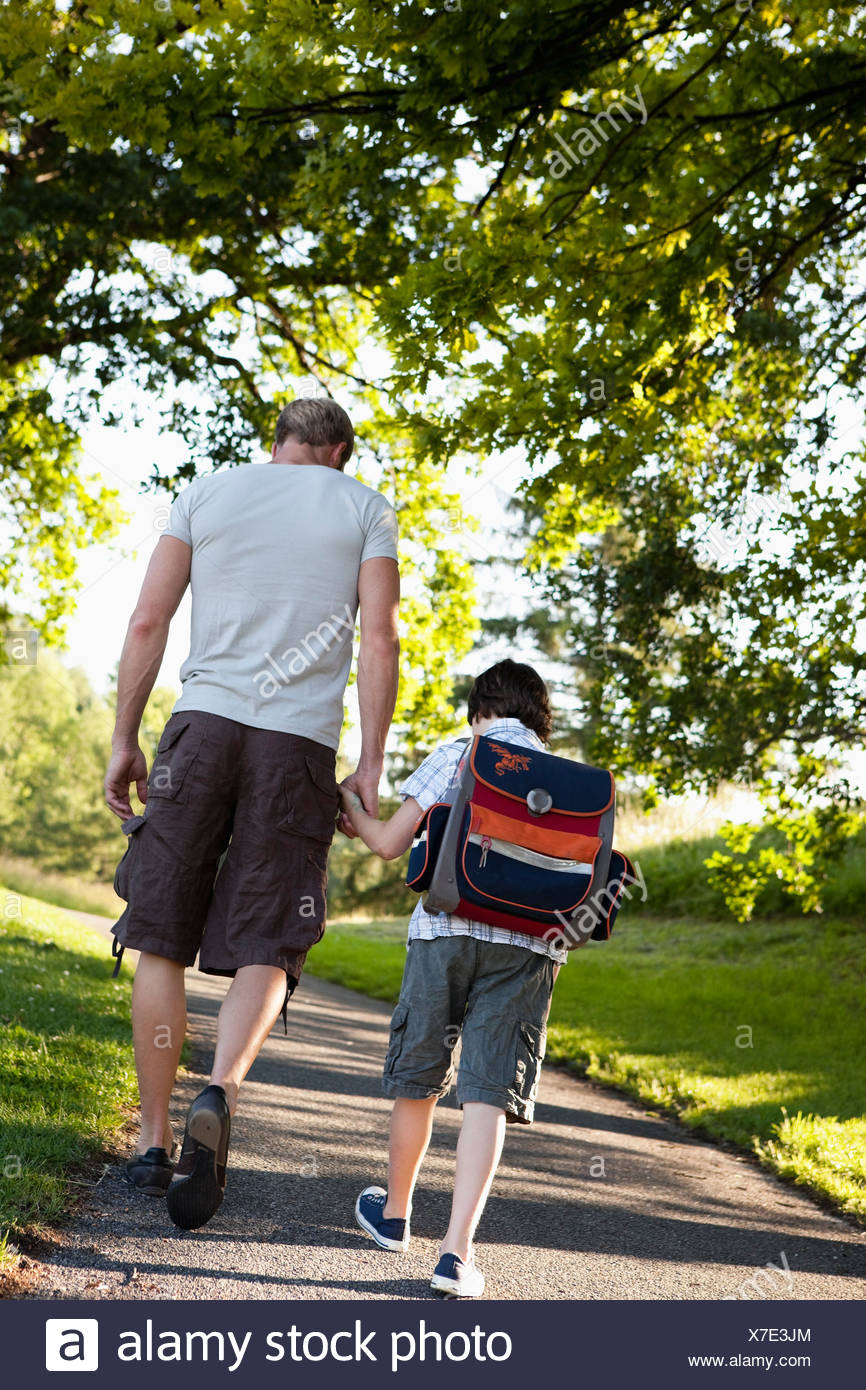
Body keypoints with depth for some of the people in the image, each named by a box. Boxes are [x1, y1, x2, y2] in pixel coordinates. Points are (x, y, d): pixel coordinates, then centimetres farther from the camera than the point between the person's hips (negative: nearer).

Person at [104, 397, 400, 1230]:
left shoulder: (205, 494, 15)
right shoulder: (364, 509, 12)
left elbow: (147, 623, 7)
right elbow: (378, 639, 1)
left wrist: (124, 741, 10)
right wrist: (371, 765, 1)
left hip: (202, 723, 1)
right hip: (299, 742, -1)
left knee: (162, 942, 7)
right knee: (264, 951, 2)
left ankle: (153, 1140, 9)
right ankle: (220, 1094, -23)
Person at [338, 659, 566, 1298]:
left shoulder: (456, 755, 6)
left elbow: (390, 843, 4)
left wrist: (352, 807, 22)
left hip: (446, 929, -1)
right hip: (528, 946, 1)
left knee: (418, 1079, 15)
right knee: (488, 1095, -2)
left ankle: (394, 1212, 34)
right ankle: (457, 1249, -11)